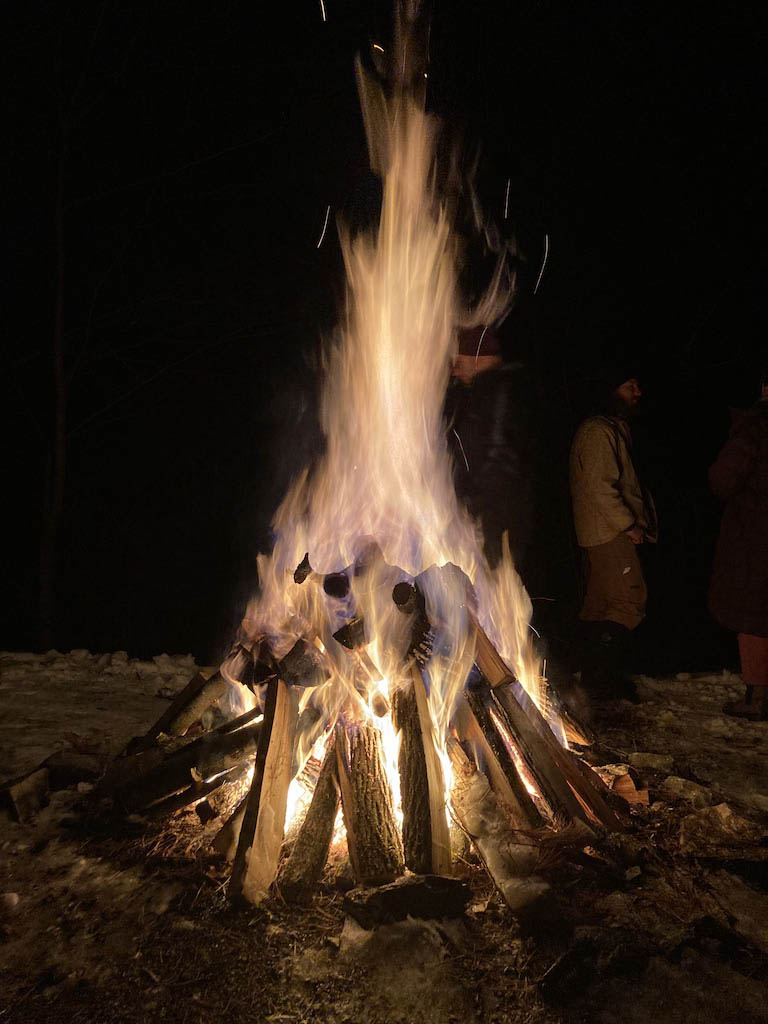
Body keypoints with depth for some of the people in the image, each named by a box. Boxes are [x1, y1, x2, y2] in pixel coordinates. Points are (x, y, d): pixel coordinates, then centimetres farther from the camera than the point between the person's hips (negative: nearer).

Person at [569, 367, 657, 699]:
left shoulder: (615, 429, 22)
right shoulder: (598, 431, -11)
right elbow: (599, 485, -19)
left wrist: (635, 522, 17)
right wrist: (628, 524, -16)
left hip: (608, 532, 11)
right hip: (610, 532, -11)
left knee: (599, 605, 11)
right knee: (630, 601, -12)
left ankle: (596, 676, 18)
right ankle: (601, 675, -9)